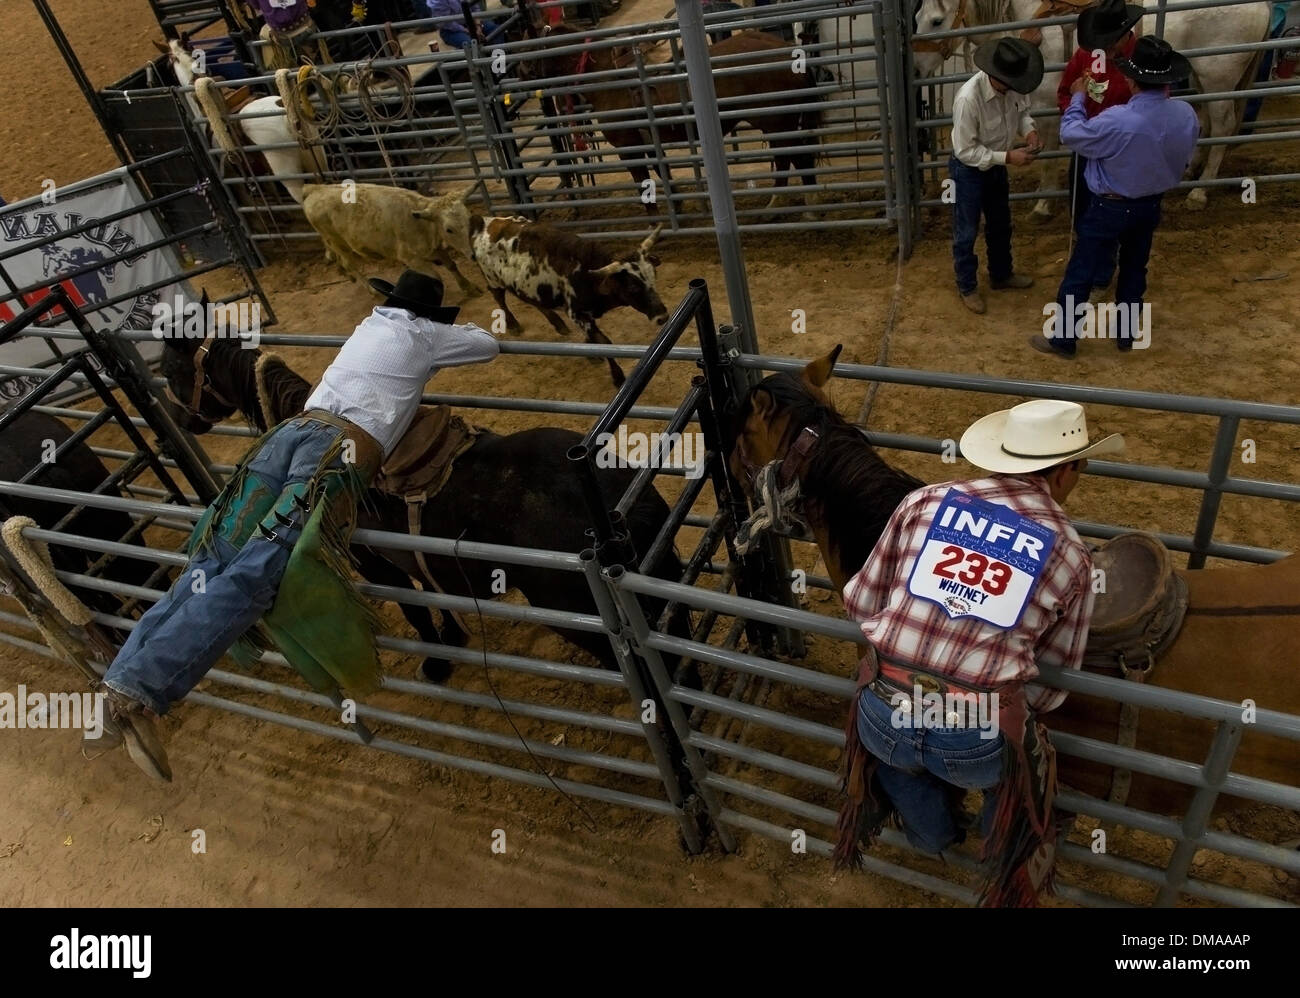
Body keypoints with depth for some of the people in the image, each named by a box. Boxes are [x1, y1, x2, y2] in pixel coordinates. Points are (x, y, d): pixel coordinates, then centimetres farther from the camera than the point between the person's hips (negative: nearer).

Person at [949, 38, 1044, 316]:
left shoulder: (1012, 87, -14)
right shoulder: (968, 98, -34)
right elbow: (965, 151, -28)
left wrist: (1029, 130, -14)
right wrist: (1008, 157, -28)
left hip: (995, 167, 7)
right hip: (968, 171, -7)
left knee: (1001, 224, 22)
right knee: (966, 232, 7)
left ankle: (1001, 275, 43)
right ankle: (967, 287, 27)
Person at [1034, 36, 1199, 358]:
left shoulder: (1117, 121, -30)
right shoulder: (1187, 115, -10)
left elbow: (1070, 134, -13)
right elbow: (1184, 159, 6)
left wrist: (1077, 98, 3)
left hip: (1111, 208, -6)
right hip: (1152, 205, 6)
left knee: (1081, 273, 7)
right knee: (1134, 269, 21)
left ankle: (1062, 338, 16)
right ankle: (1126, 334, 34)